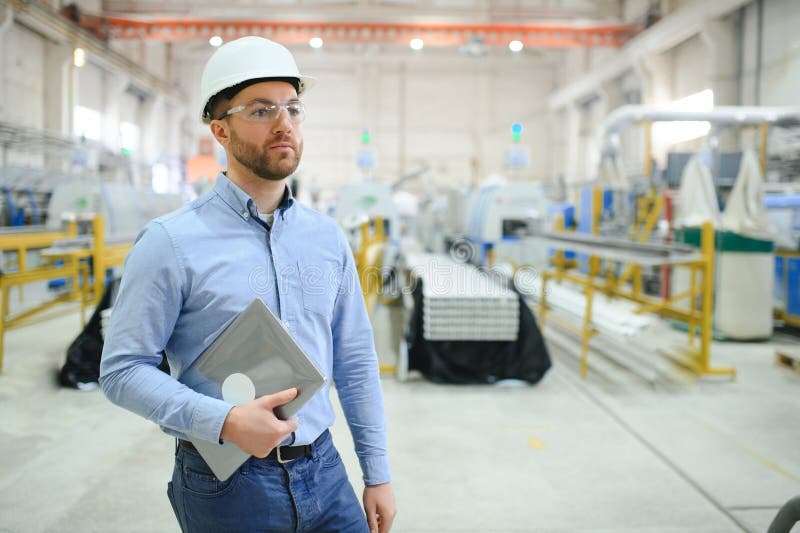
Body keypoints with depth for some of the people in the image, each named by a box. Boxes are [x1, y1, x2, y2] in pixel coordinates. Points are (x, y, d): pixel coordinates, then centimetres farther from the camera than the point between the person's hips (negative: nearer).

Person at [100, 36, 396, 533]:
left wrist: (378, 474, 8)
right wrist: (225, 422, -23)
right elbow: (122, 368, -10)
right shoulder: (172, 241, -10)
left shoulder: (327, 236, 4)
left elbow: (356, 361, 8)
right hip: (227, 485, -4)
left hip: (323, 470, 4)